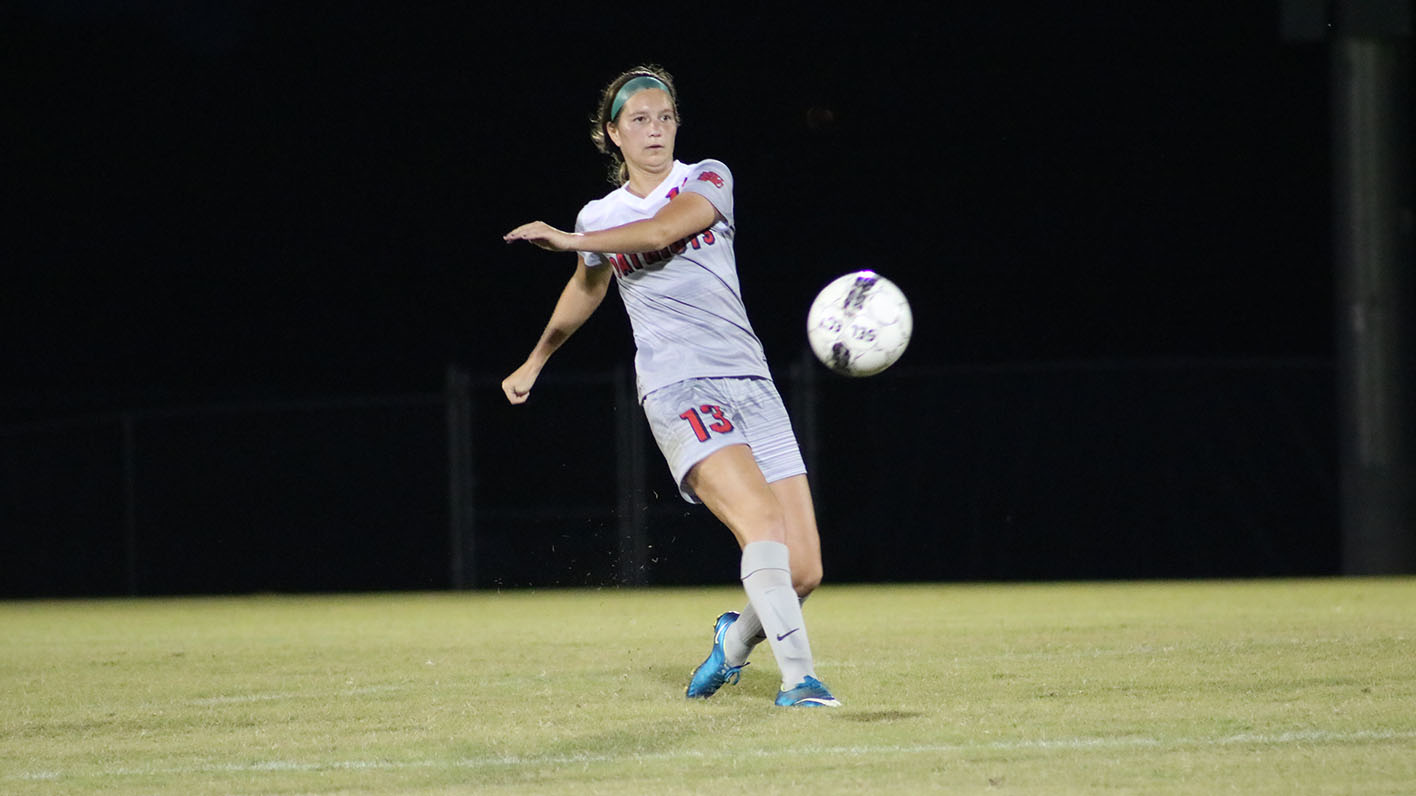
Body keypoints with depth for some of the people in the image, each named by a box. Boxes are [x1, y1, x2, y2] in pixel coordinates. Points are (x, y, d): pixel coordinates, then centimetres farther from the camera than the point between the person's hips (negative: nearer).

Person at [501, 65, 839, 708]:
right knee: (761, 520, -28)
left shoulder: (708, 180, 7)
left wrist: (572, 241, -17)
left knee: (803, 571, -5)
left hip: (749, 384, 1)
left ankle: (736, 638, 27)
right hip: (678, 391, -1)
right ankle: (797, 678, -32)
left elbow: (663, 229, -14)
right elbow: (588, 288, 36)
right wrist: (535, 362, 45)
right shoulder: (598, 219, 14)